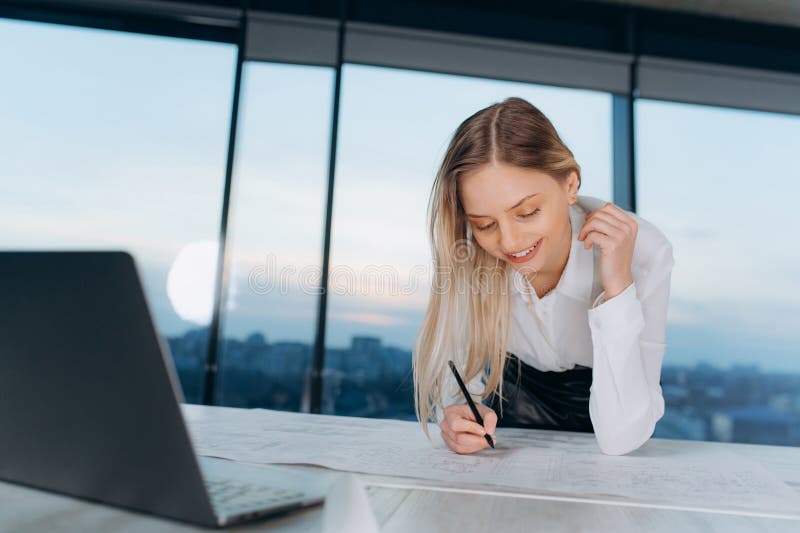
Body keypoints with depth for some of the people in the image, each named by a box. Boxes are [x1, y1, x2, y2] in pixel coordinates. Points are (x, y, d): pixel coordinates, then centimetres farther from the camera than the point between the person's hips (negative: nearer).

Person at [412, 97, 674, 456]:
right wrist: (458, 415, -31)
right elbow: (458, 372, -9)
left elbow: (620, 440, -28)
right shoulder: (464, 251, -22)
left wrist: (618, 286, -37)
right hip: (513, 396, 1)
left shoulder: (643, 253, -27)